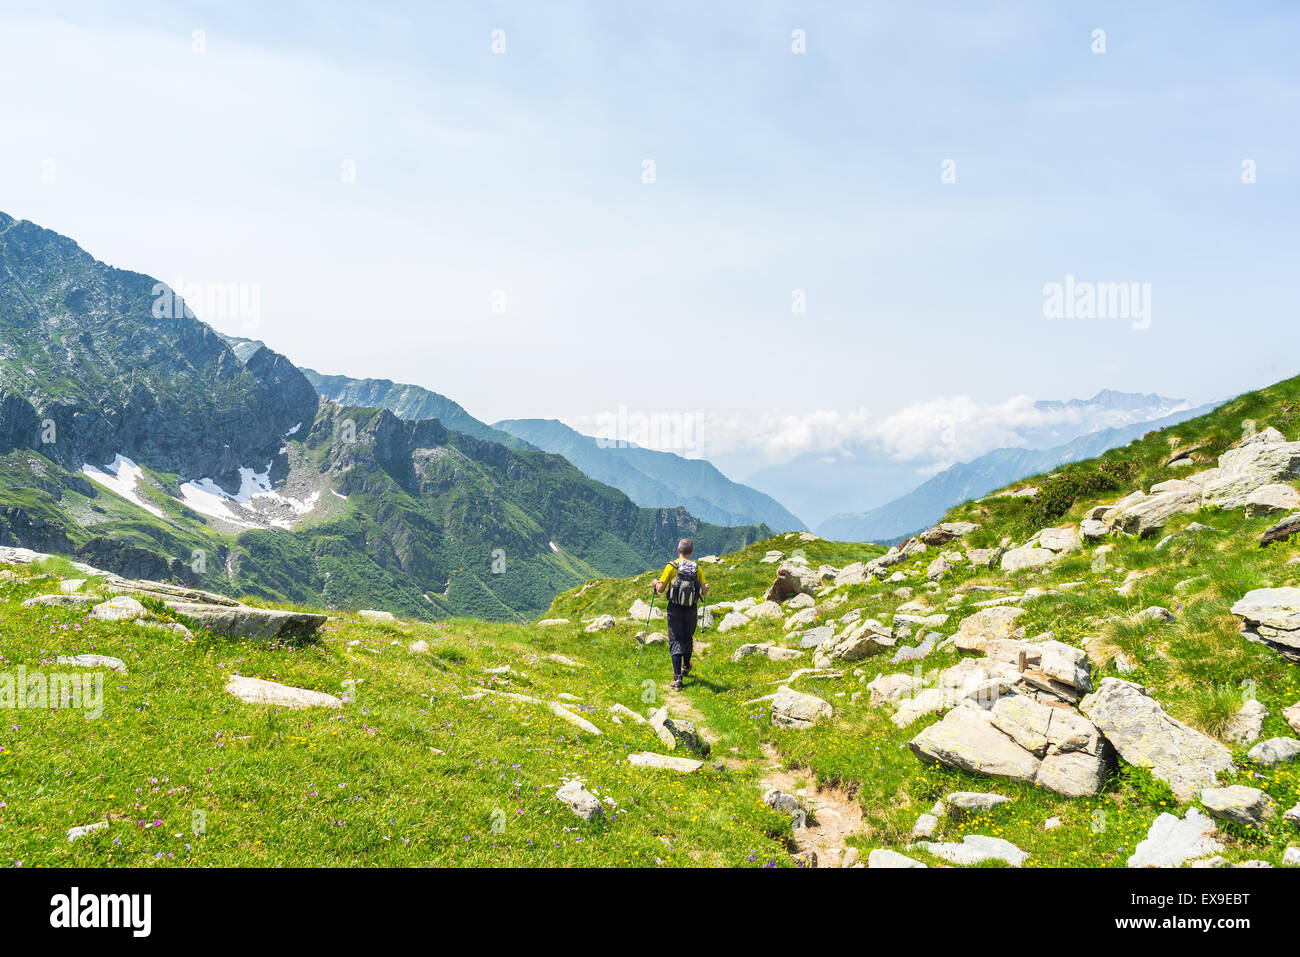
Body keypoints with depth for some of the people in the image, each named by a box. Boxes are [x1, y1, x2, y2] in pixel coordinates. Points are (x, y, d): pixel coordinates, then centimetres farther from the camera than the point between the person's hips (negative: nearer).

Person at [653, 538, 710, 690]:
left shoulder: (672, 566, -8)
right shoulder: (697, 568, 1)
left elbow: (660, 589, -9)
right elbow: (704, 592, 1)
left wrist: (656, 583, 13)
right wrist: (706, 587, 24)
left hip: (675, 609, -3)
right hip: (692, 610, 3)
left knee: (676, 642, -1)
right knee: (688, 638, 22)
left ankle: (677, 678, -10)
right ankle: (686, 667, 43)